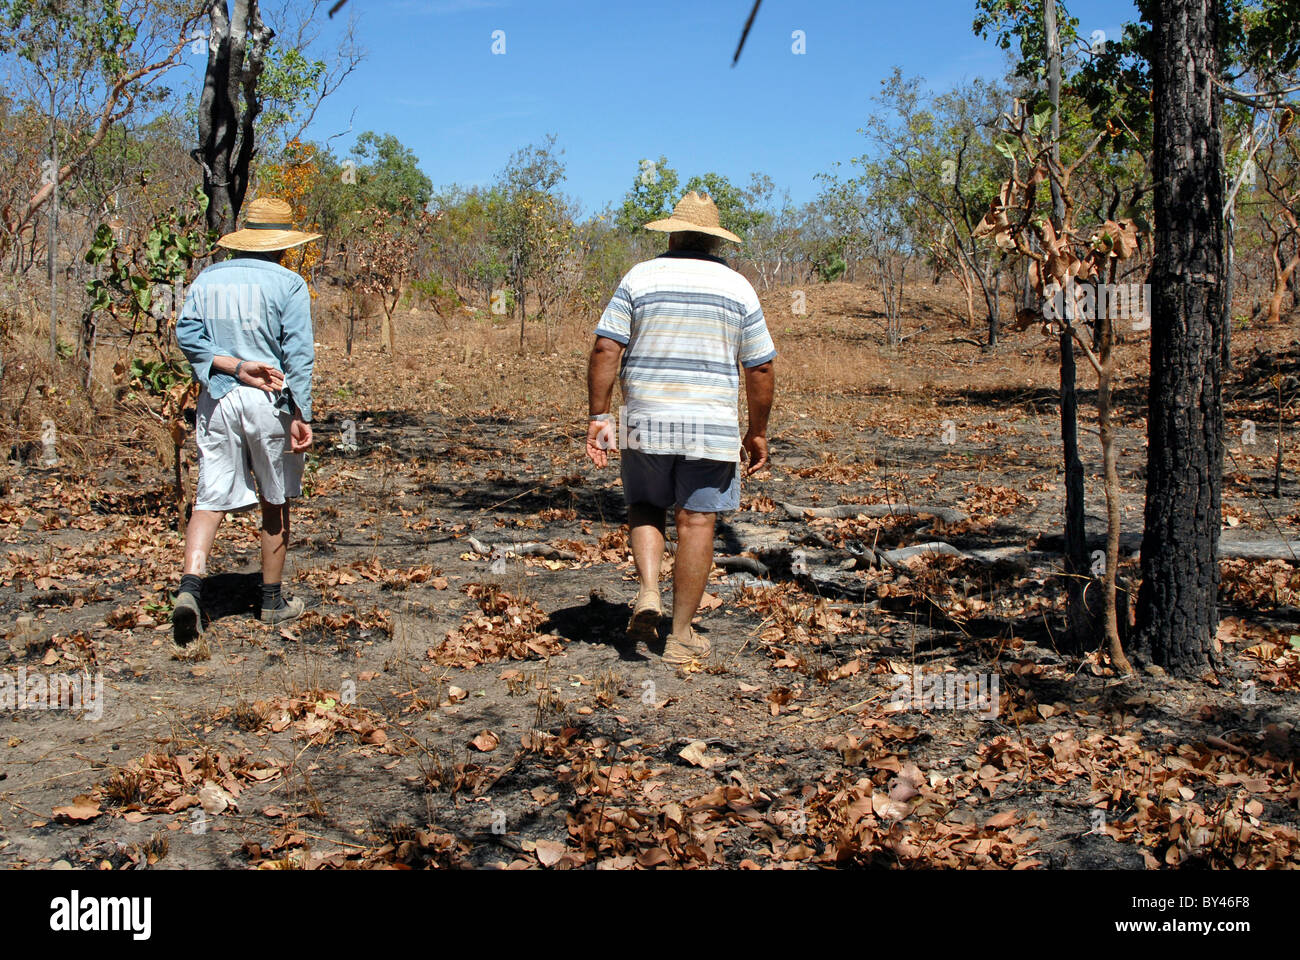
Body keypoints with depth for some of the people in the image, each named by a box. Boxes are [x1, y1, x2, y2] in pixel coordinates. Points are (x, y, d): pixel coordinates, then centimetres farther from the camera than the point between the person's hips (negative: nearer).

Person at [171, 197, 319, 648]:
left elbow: (187, 333, -2)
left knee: (210, 497, 3)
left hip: (216, 401, 3)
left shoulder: (207, 279, 9)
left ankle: (190, 586, -18)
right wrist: (301, 416, -10)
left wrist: (235, 366, -7)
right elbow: (298, 354, -10)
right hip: (270, 402, -3)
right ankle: (272, 601, 19)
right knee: (275, 501, 10)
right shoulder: (289, 284, -4)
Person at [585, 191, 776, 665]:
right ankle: (681, 635, 8)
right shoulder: (737, 287, 4)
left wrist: (598, 416, 0)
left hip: (646, 421, 1)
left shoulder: (639, 278, 2)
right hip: (711, 426, 0)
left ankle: (647, 592, -1)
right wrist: (758, 432, 12)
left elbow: (605, 349, -5)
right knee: (696, 523, 4)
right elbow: (761, 368, 4)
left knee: (644, 507, 20)